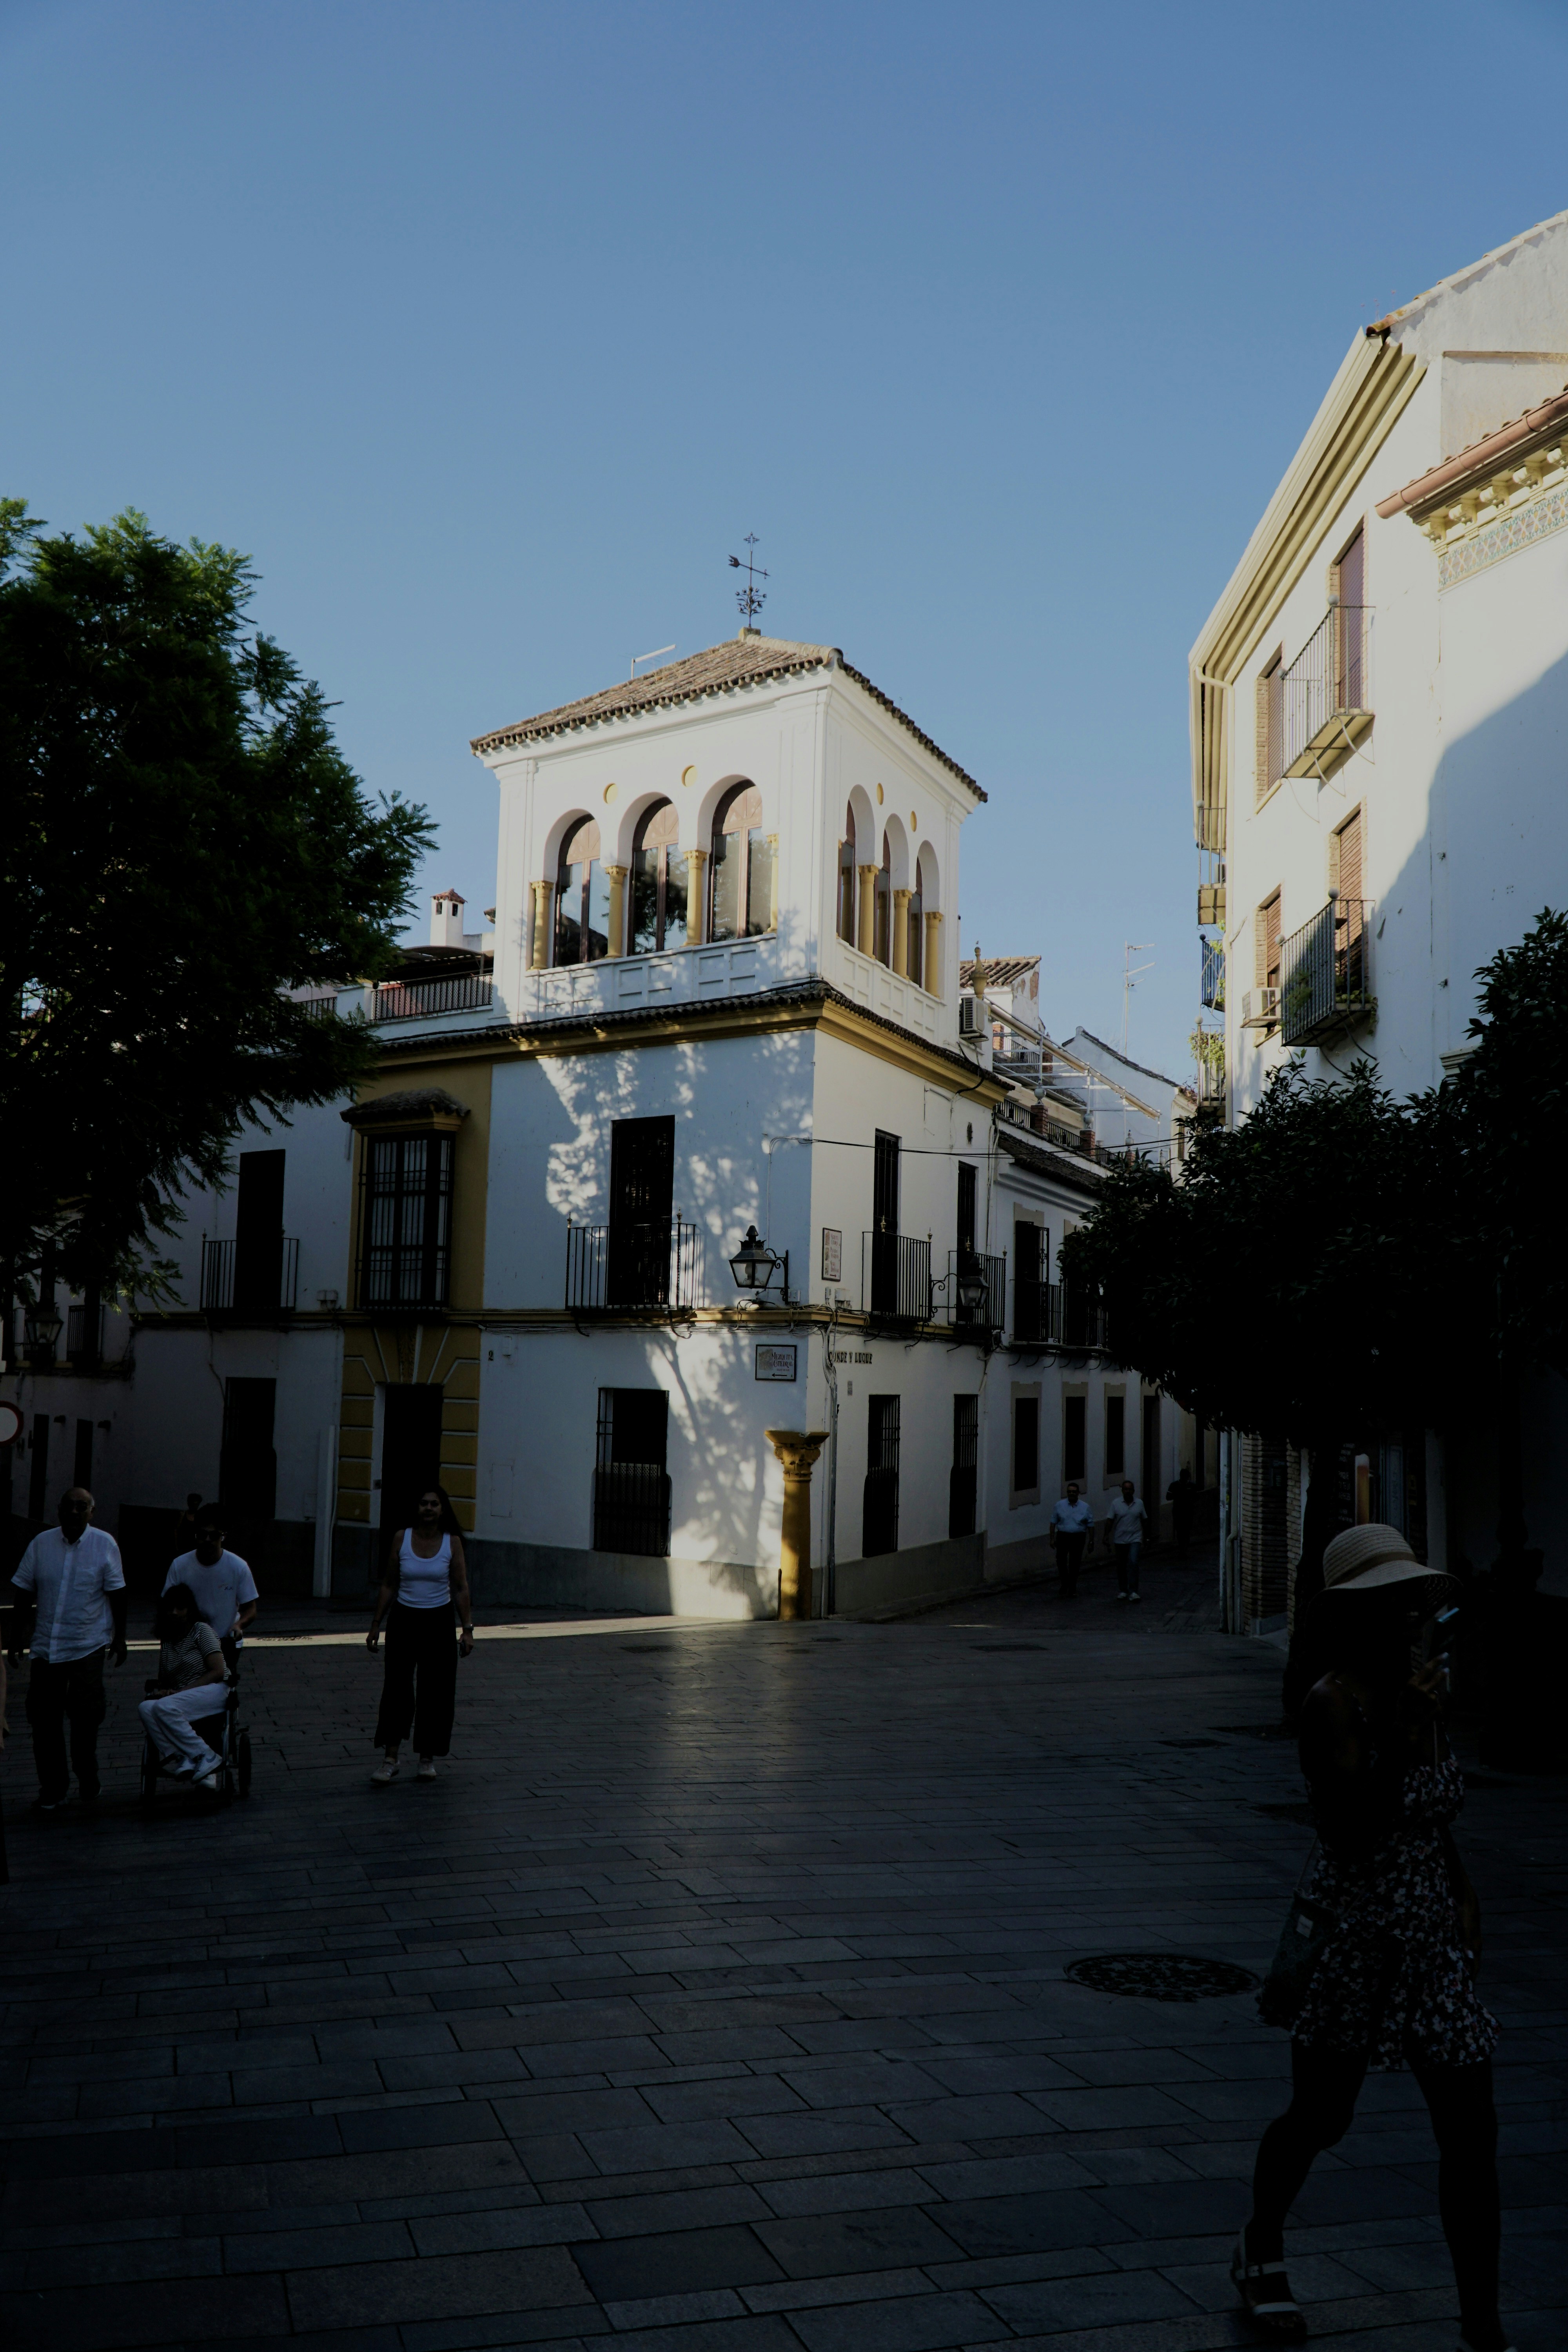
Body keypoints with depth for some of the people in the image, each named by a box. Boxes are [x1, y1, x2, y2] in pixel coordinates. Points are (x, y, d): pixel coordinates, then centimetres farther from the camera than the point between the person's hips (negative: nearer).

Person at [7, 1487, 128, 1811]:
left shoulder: (105, 1544, -3)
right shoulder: (42, 1543, 3)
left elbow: (116, 1595, 1)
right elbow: (26, 1593, 10)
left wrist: (119, 1638, 1)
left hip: (88, 1647, -3)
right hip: (46, 1646, 3)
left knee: (85, 1713, -9)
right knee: (43, 1718, 4)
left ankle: (87, 1778, 15)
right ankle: (52, 1790, 19)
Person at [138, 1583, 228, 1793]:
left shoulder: (201, 1630, 1)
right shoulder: (167, 1643, 19)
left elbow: (218, 1672, -9)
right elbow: (163, 1681, 21)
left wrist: (180, 1691, -14)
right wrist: (159, 1690, -4)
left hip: (215, 1691, -6)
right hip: (184, 1700, 6)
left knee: (164, 1707, -31)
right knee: (146, 1709, -24)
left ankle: (206, 1758, -28)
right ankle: (184, 1762, -36)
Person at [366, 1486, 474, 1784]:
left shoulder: (453, 1543, -3)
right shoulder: (401, 1539, -2)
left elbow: (461, 1588, -1)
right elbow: (388, 1585, 3)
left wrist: (468, 1628, -6)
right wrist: (376, 1624, 1)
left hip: (439, 1622, 0)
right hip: (404, 1619, 0)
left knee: (435, 1691, 4)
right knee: (396, 1688, -6)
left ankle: (428, 1759, 17)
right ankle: (390, 1759, -2)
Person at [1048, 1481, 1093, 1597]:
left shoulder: (1085, 1508, 3)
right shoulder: (1060, 1505, 3)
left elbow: (1091, 1526, 5)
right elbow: (1053, 1523, 6)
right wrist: (1052, 1538, 2)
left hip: (1078, 1538, 0)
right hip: (1063, 1537, 0)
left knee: (1075, 1565, 3)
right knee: (1061, 1562, -3)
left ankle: (1072, 1590, 14)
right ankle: (1065, 1585, 18)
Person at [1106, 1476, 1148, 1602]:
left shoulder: (1139, 1503, 3)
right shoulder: (1116, 1504, -1)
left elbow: (1145, 1520, 12)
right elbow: (1109, 1521, -3)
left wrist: (1146, 1535, 11)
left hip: (1135, 1539, -1)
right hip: (1120, 1540, 1)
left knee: (1133, 1563, -15)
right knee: (1121, 1566, 8)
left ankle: (1133, 1592, -13)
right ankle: (1124, 1590, 23)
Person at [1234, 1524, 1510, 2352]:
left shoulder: (1419, 1691, 4)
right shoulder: (1332, 1701, -18)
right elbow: (1350, 1830, -26)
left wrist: (1460, 1893, 11)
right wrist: (1401, 1732, -29)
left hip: (1431, 1936, 6)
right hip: (1355, 1936, -6)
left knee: (1471, 2131, 4)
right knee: (1320, 2118, 13)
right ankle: (1261, 2251, 39)